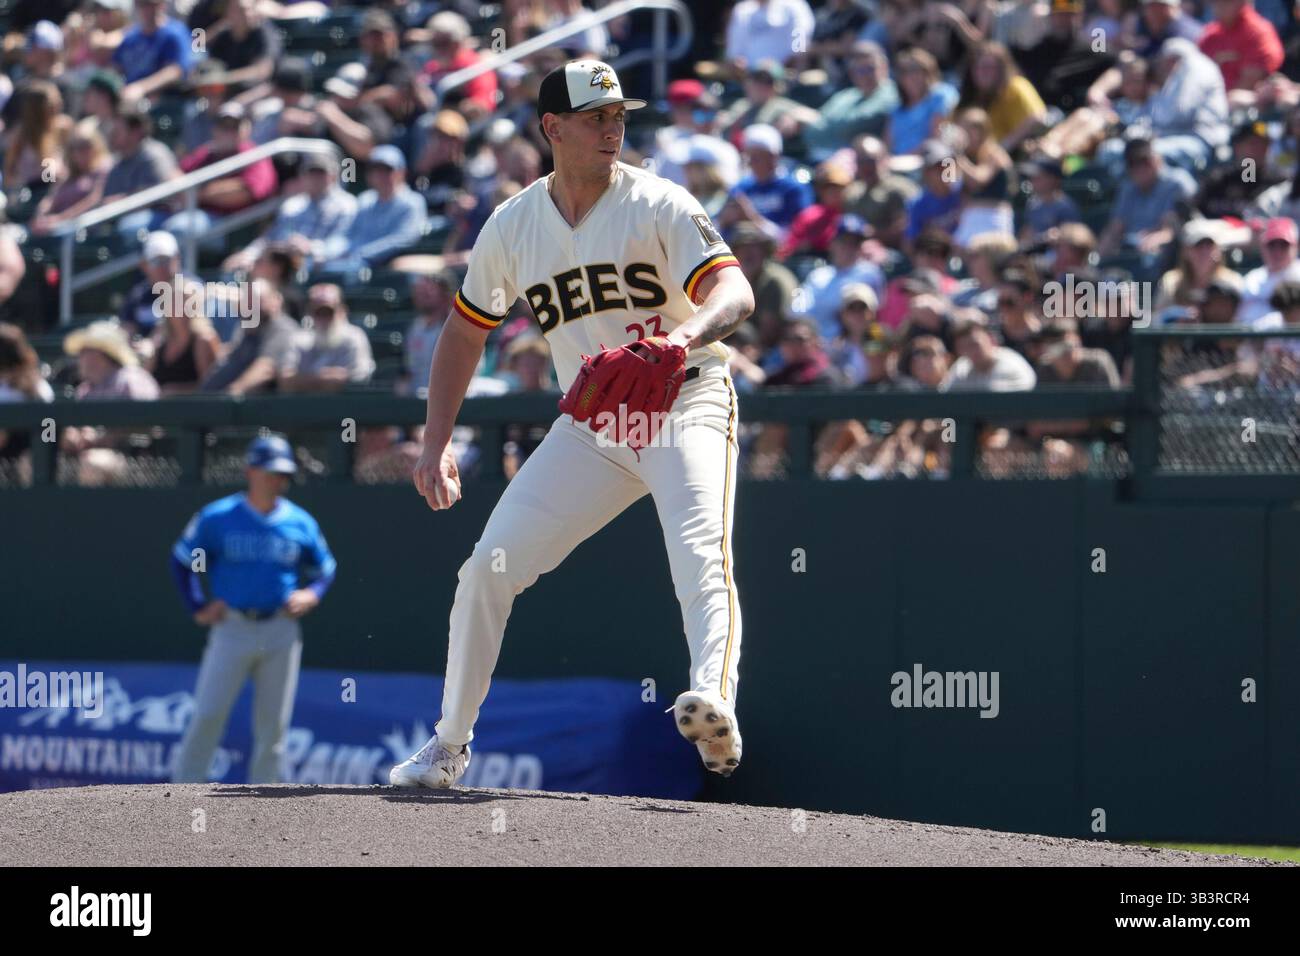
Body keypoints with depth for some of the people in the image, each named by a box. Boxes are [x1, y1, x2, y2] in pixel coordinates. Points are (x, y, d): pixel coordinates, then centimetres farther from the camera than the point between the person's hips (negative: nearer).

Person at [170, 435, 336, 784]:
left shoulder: (301, 523, 6)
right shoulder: (217, 517, -1)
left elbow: (326, 568, 17)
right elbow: (182, 559, 9)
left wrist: (311, 594, -3)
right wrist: (197, 608, 1)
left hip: (281, 633, 2)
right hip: (232, 627, -2)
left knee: (273, 723, 3)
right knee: (208, 714, -9)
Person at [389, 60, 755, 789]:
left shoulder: (657, 205, -10)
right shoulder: (513, 227, 3)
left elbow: (735, 291, -23)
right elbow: (466, 330, 16)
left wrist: (689, 332, -45)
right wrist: (437, 444, 7)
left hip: (685, 406, -5)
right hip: (590, 424, 5)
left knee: (700, 553, -30)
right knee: (488, 568, 0)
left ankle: (714, 707, -50)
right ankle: (451, 743, 16)